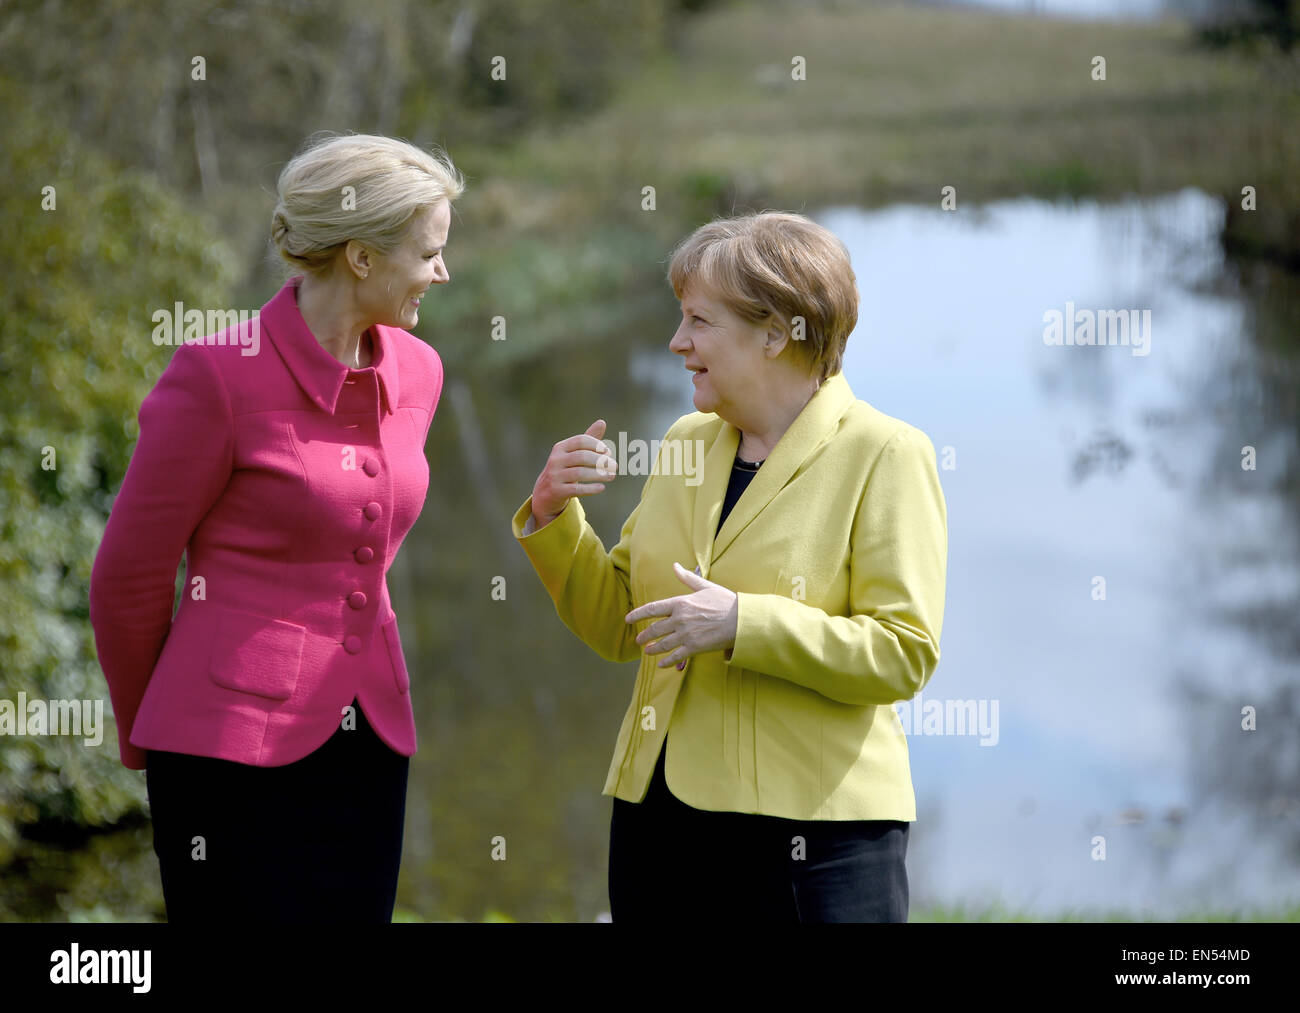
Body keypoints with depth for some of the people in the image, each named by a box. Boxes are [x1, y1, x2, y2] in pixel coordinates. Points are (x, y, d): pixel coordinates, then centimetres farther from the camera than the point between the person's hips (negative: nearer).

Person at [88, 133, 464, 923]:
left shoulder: (415, 371, 8)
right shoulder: (218, 375, -12)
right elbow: (129, 576, -3)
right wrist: (144, 736, 9)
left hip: (368, 737, 6)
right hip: (235, 749, -6)